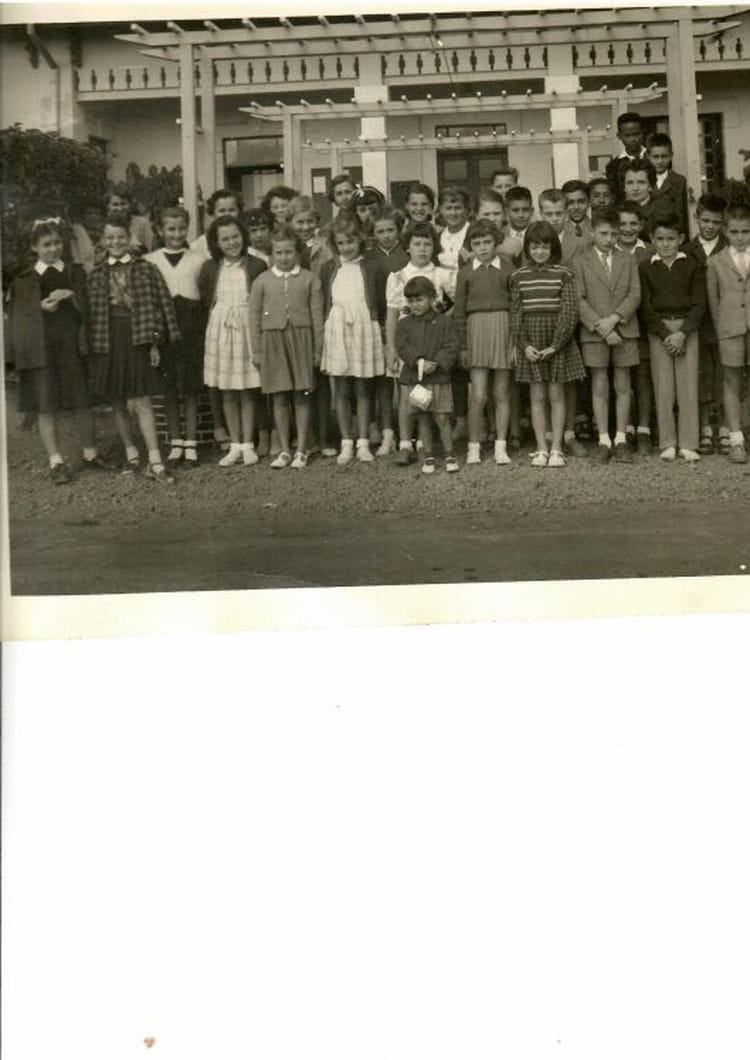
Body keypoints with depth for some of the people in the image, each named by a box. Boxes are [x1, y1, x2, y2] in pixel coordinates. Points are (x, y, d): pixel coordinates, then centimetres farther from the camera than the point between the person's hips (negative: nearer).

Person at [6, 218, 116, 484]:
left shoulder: (76, 272, 11)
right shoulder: (24, 280, 7)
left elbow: (89, 307, 6)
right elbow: (18, 317, 3)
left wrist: (71, 295, -12)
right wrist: (41, 307, -14)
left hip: (73, 345, 1)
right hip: (41, 349, -1)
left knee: (82, 403, 5)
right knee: (46, 406, -1)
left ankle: (90, 455, 20)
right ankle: (56, 462, 5)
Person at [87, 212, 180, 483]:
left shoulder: (146, 270, 2)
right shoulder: (96, 275, 8)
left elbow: (161, 305, -1)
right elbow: (91, 313, 8)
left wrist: (155, 342, -7)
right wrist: (93, 346, 1)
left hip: (137, 341, -3)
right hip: (109, 343, 3)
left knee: (140, 402, -9)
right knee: (118, 403, 8)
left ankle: (154, 462, -9)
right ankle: (131, 454, 22)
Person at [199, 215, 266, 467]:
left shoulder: (256, 266, -3)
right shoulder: (210, 269, 3)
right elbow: (204, 302, 9)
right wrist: (216, 321, 1)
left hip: (248, 330, -2)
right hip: (219, 331, 2)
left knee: (248, 391, 2)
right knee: (227, 392, 6)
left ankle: (248, 445, 11)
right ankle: (235, 445, 15)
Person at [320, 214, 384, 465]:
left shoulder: (368, 268, 5)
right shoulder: (328, 269, 8)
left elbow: (375, 301, 6)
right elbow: (322, 303, 8)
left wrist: (377, 329, -1)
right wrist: (321, 334, 1)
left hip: (364, 328, -1)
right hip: (337, 329, 1)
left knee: (363, 389, 4)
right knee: (341, 390, 3)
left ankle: (363, 443, 10)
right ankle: (346, 444, 11)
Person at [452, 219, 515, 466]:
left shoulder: (507, 270, 4)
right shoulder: (466, 272, 6)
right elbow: (459, 310, 7)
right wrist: (462, 344, 2)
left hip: (504, 327, 0)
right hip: (476, 328, 0)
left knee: (502, 393, 6)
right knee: (478, 395, -6)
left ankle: (501, 447, 13)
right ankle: (473, 448, 4)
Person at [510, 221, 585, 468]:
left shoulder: (563, 274, -1)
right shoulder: (518, 276, 5)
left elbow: (569, 311, -6)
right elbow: (515, 313, 3)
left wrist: (555, 344, -13)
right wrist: (524, 344, -8)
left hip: (558, 339, -1)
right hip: (530, 343, 1)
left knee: (556, 395, 2)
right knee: (537, 396, 4)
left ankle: (556, 450, 6)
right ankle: (541, 449, 9)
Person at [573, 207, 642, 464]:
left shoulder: (628, 261, 11)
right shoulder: (580, 262, 4)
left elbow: (635, 295, 2)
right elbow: (579, 300, -4)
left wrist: (614, 319, -14)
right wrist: (600, 327, -14)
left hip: (624, 331, 2)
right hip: (594, 333, -2)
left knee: (623, 385, 4)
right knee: (599, 387, 0)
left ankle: (621, 440, 9)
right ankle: (604, 440, 5)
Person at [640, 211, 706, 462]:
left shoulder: (693, 266, 4)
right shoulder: (646, 268, 4)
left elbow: (699, 303, 0)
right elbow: (646, 307, 0)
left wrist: (682, 333, -12)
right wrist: (665, 335, -9)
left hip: (687, 329, 0)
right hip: (658, 331, 0)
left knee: (688, 385, -2)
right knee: (663, 387, -1)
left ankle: (688, 444, 1)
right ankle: (668, 444, 5)